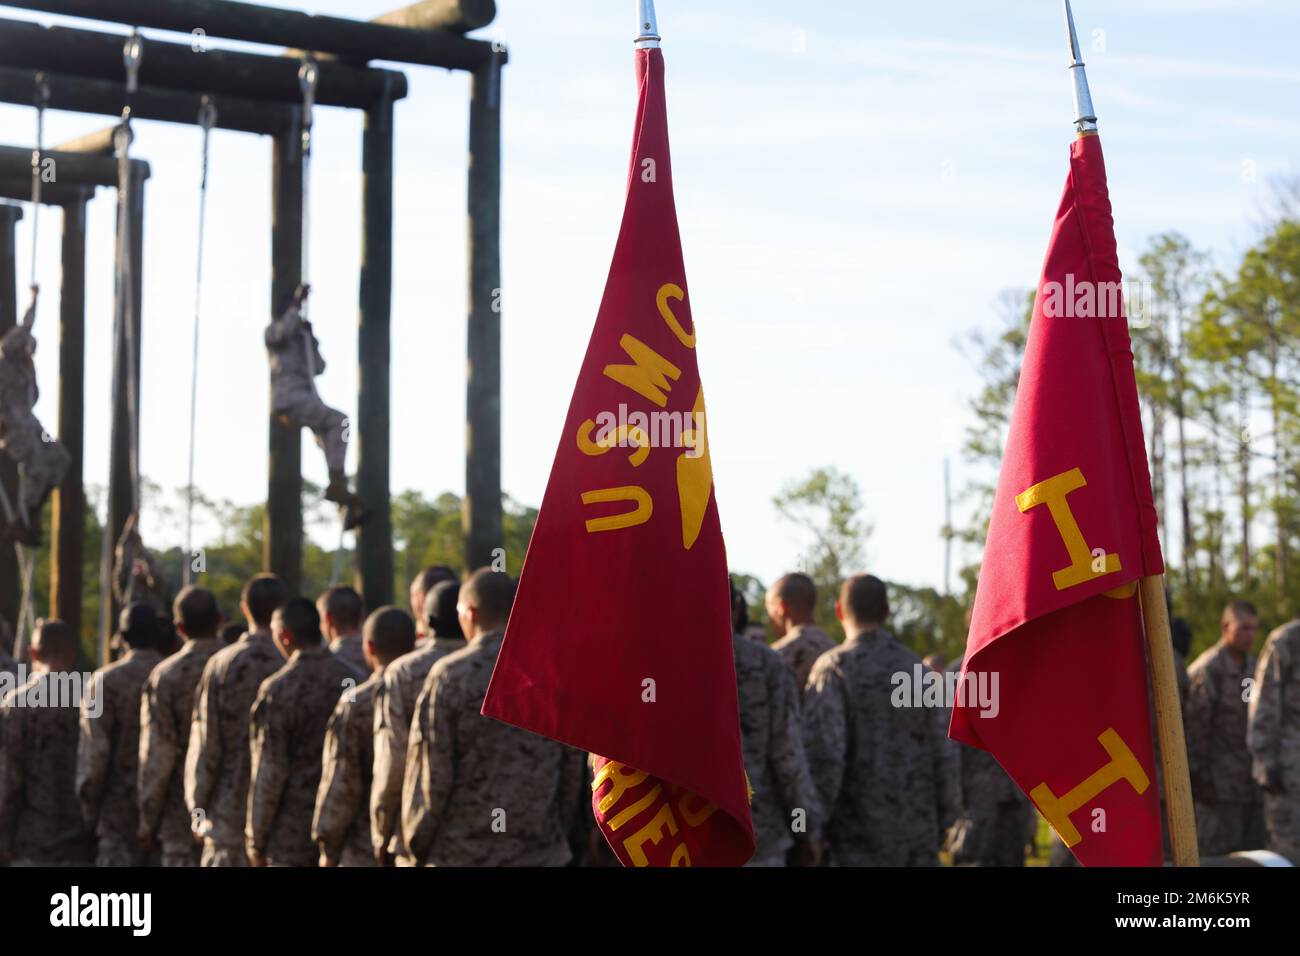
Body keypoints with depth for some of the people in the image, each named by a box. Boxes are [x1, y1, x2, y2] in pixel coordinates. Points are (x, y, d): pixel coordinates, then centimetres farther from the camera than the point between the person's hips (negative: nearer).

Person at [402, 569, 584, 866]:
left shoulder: (448, 676, -8)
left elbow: (429, 773, -7)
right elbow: (573, 768, 6)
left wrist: (418, 844, 7)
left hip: (463, 854, -3)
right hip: (542, 853, 3)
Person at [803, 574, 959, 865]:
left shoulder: (833, 667, -7)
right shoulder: (916, 667, 7)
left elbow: (823, 752, -17)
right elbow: (942, 752, 7)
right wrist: (942, 822, 15)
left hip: (861, 832, -4)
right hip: (918, 829, 4)